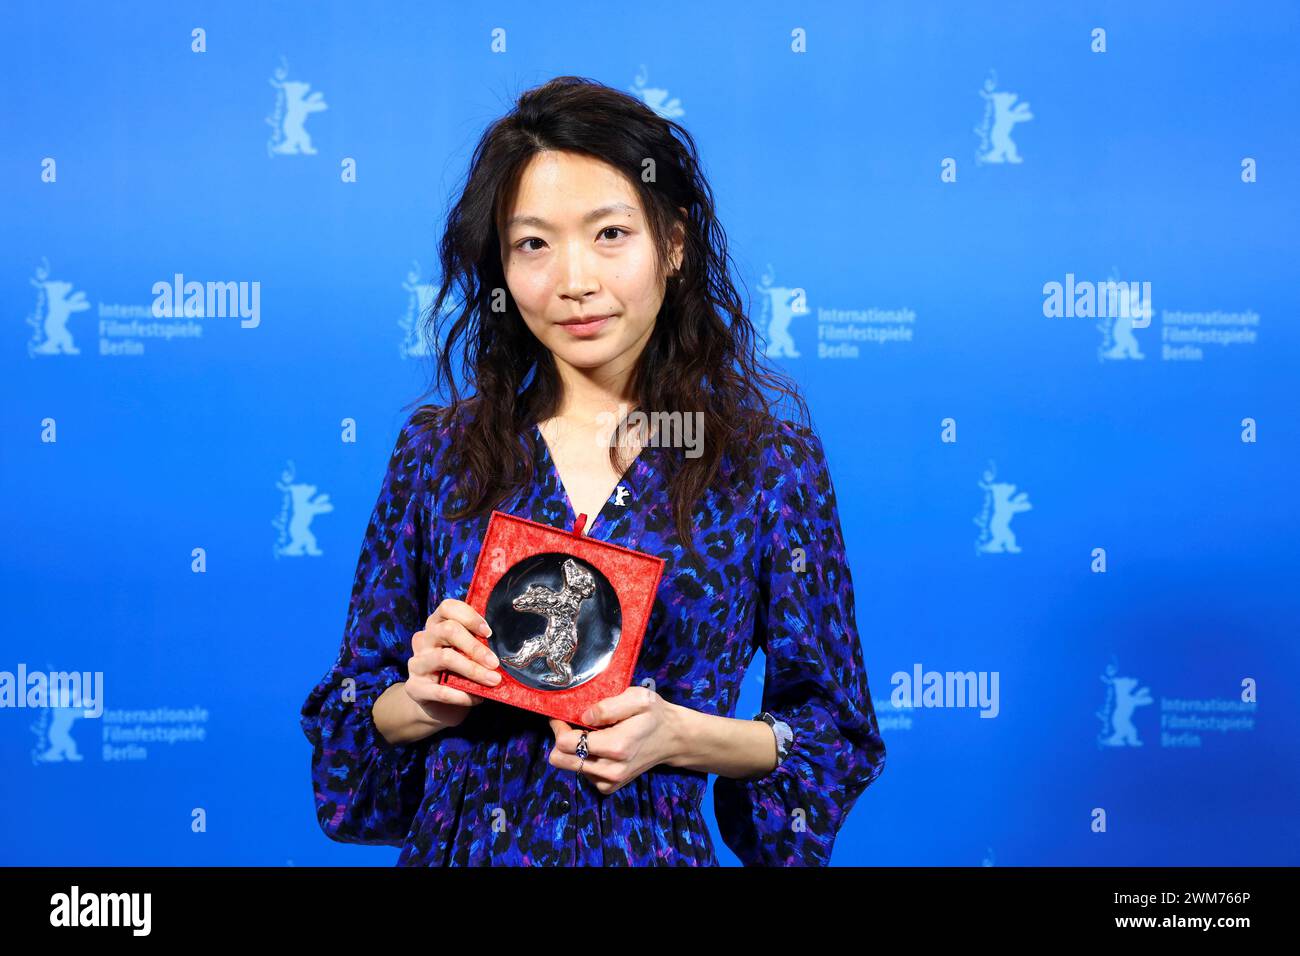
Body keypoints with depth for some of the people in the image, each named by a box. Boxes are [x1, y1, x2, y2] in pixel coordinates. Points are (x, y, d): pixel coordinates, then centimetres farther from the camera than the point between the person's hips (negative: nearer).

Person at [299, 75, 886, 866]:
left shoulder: (768, 460, -8)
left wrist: (680, 735, -19)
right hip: (455, 843, 2)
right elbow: (347, 711, 3)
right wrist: (425, 702, -17)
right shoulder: (437, 451, -3)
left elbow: (839, 734, -3)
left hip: (655, 848, -1)